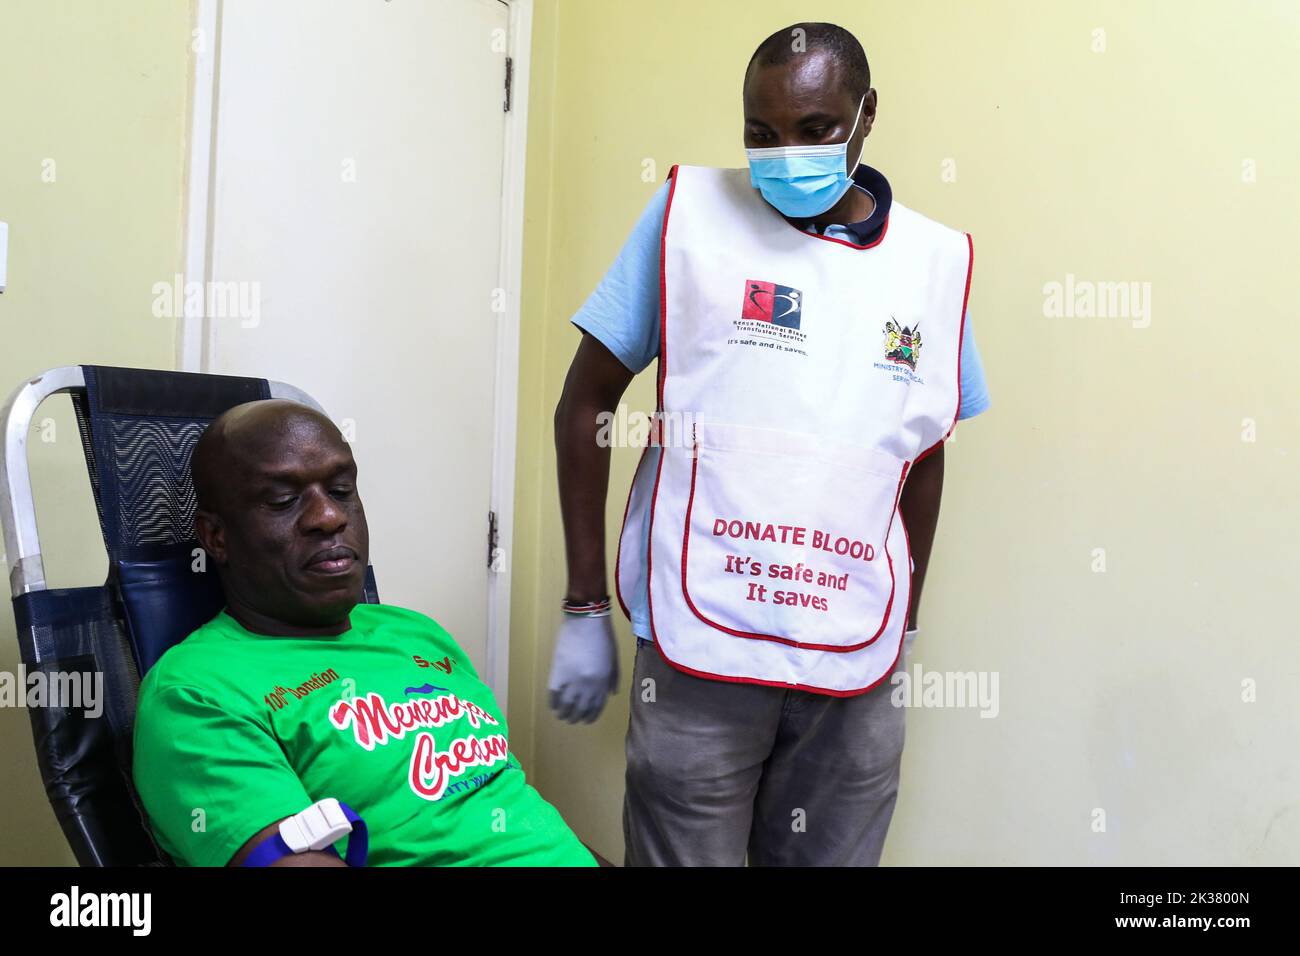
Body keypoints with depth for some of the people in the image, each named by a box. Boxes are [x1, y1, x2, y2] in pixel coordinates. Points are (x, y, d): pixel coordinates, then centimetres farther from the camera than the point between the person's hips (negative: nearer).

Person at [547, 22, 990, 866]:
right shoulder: (689, 212, -1)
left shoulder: (938, 262, 7)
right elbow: (586, 403, 1)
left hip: (858, 673, 3)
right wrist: (585, 609, -2)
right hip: (701, 650, -2)